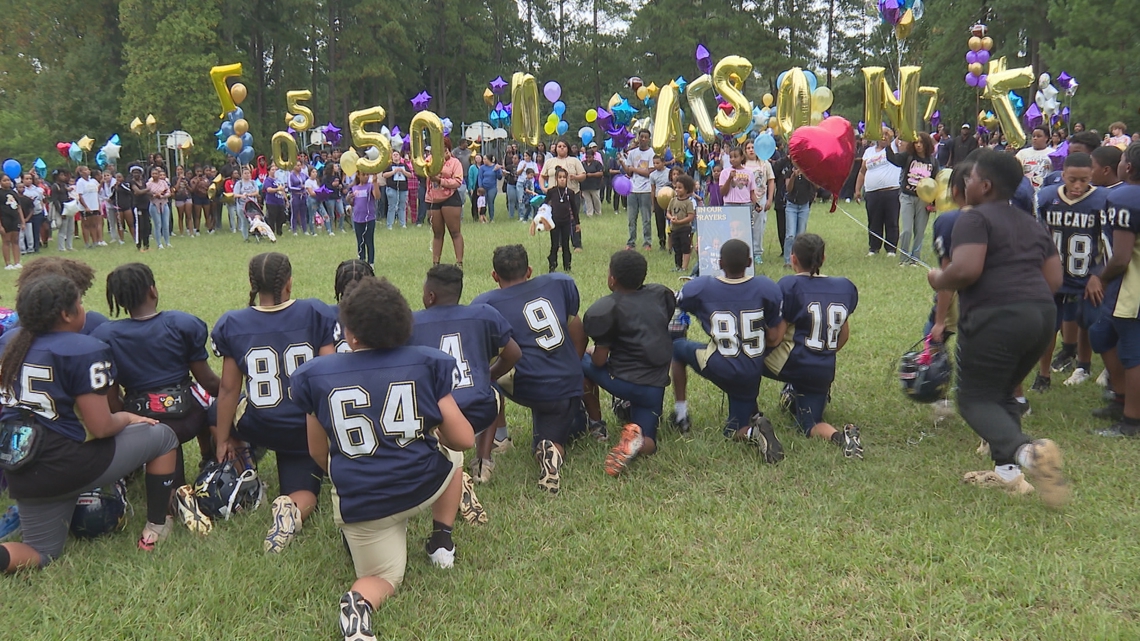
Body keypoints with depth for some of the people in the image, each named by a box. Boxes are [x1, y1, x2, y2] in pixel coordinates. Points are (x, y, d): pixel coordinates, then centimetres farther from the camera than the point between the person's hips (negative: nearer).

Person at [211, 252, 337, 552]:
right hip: (307, 429, -1)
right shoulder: (314, 313, -8)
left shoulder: (232, 325, -6)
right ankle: (293, 509, -21)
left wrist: (223, 440, 9)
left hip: (259, 429, 1)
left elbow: (228, 388, -2)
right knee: (302, 494, 14)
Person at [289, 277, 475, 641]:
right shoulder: (426, 365, -4)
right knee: (450, 455, 33)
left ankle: (359, 602, -13)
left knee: (383, 577, 21)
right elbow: (463, 440, -3)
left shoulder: (315, 376, -2)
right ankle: (441, 542, 26)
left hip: (359, 505, 0)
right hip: (424, 486, 0)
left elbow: (318, 452, 9)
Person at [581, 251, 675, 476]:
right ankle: (637, 435, -21)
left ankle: (596, 426, 21)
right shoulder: (660, 294, 7)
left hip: (623, 382, -4)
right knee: (646, 446, 15)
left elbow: (599, 360, -9)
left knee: (582, 362, 23)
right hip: (656, 387, 5)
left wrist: (592, 352, 14)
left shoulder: (608, 308, -8)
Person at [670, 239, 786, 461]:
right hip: (751, 373, 2)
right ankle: (755, 429, -15)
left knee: (677, 347, 28)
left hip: (717, 367, -2)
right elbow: (774, 339, -2)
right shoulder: (766, 288, -6)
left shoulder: (700, 288, -10)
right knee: (735, 432, 20)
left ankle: (680, 412, 25)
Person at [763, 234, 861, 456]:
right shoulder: (845, 287, 7)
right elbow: (843, 335, 16)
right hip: (825, 372, 6)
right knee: (810, 425, 22)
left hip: (793, 364, -6)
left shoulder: (790, 285, -10)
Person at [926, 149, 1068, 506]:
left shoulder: (975, 219, -5)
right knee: (1002, 393, 22)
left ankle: (1026, 450, -26)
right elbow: (1054, 279, 18)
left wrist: (939, 281, -1)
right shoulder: (1031, 225, 21)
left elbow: (967, 270, -19)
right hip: (1043, 315, 8)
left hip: (996, 318, -8)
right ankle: (1006, 471, 17)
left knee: (975, 399, -1)